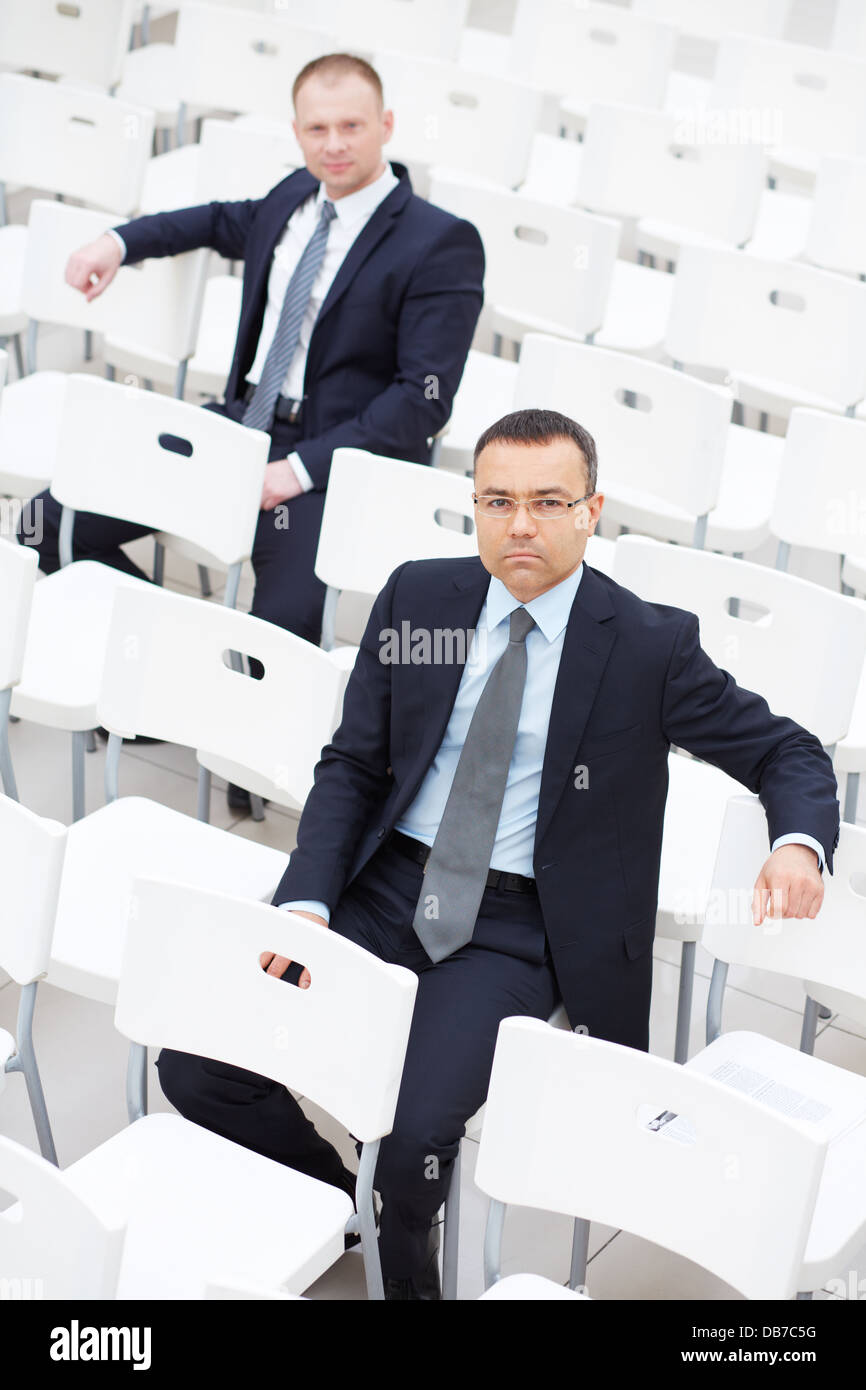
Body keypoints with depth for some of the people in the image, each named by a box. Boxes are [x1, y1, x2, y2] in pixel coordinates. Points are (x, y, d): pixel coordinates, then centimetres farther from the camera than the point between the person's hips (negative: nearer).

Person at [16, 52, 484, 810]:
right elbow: (224, 222, 36)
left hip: (337, 461, -7)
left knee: (284, 621, -31)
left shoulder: (441, 245, -9)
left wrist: (301, 469, -21)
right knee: (55, 521, -3)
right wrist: (119, 242, 20)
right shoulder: (294, 199, 12)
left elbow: (424, 400, -15)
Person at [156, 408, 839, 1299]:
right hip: (386, 882, 4)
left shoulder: (650, 646, -5)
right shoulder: (416, 598, 3)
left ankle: (403, 1271, 11)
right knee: (194, 1069, -7)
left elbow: (787, 754, 2)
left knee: (417, 1133, -25)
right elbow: (352, 765, 6)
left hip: (516, 925, -3)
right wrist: (305, 901, -9)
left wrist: (797, 843, -22)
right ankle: (334, 1195, 22)